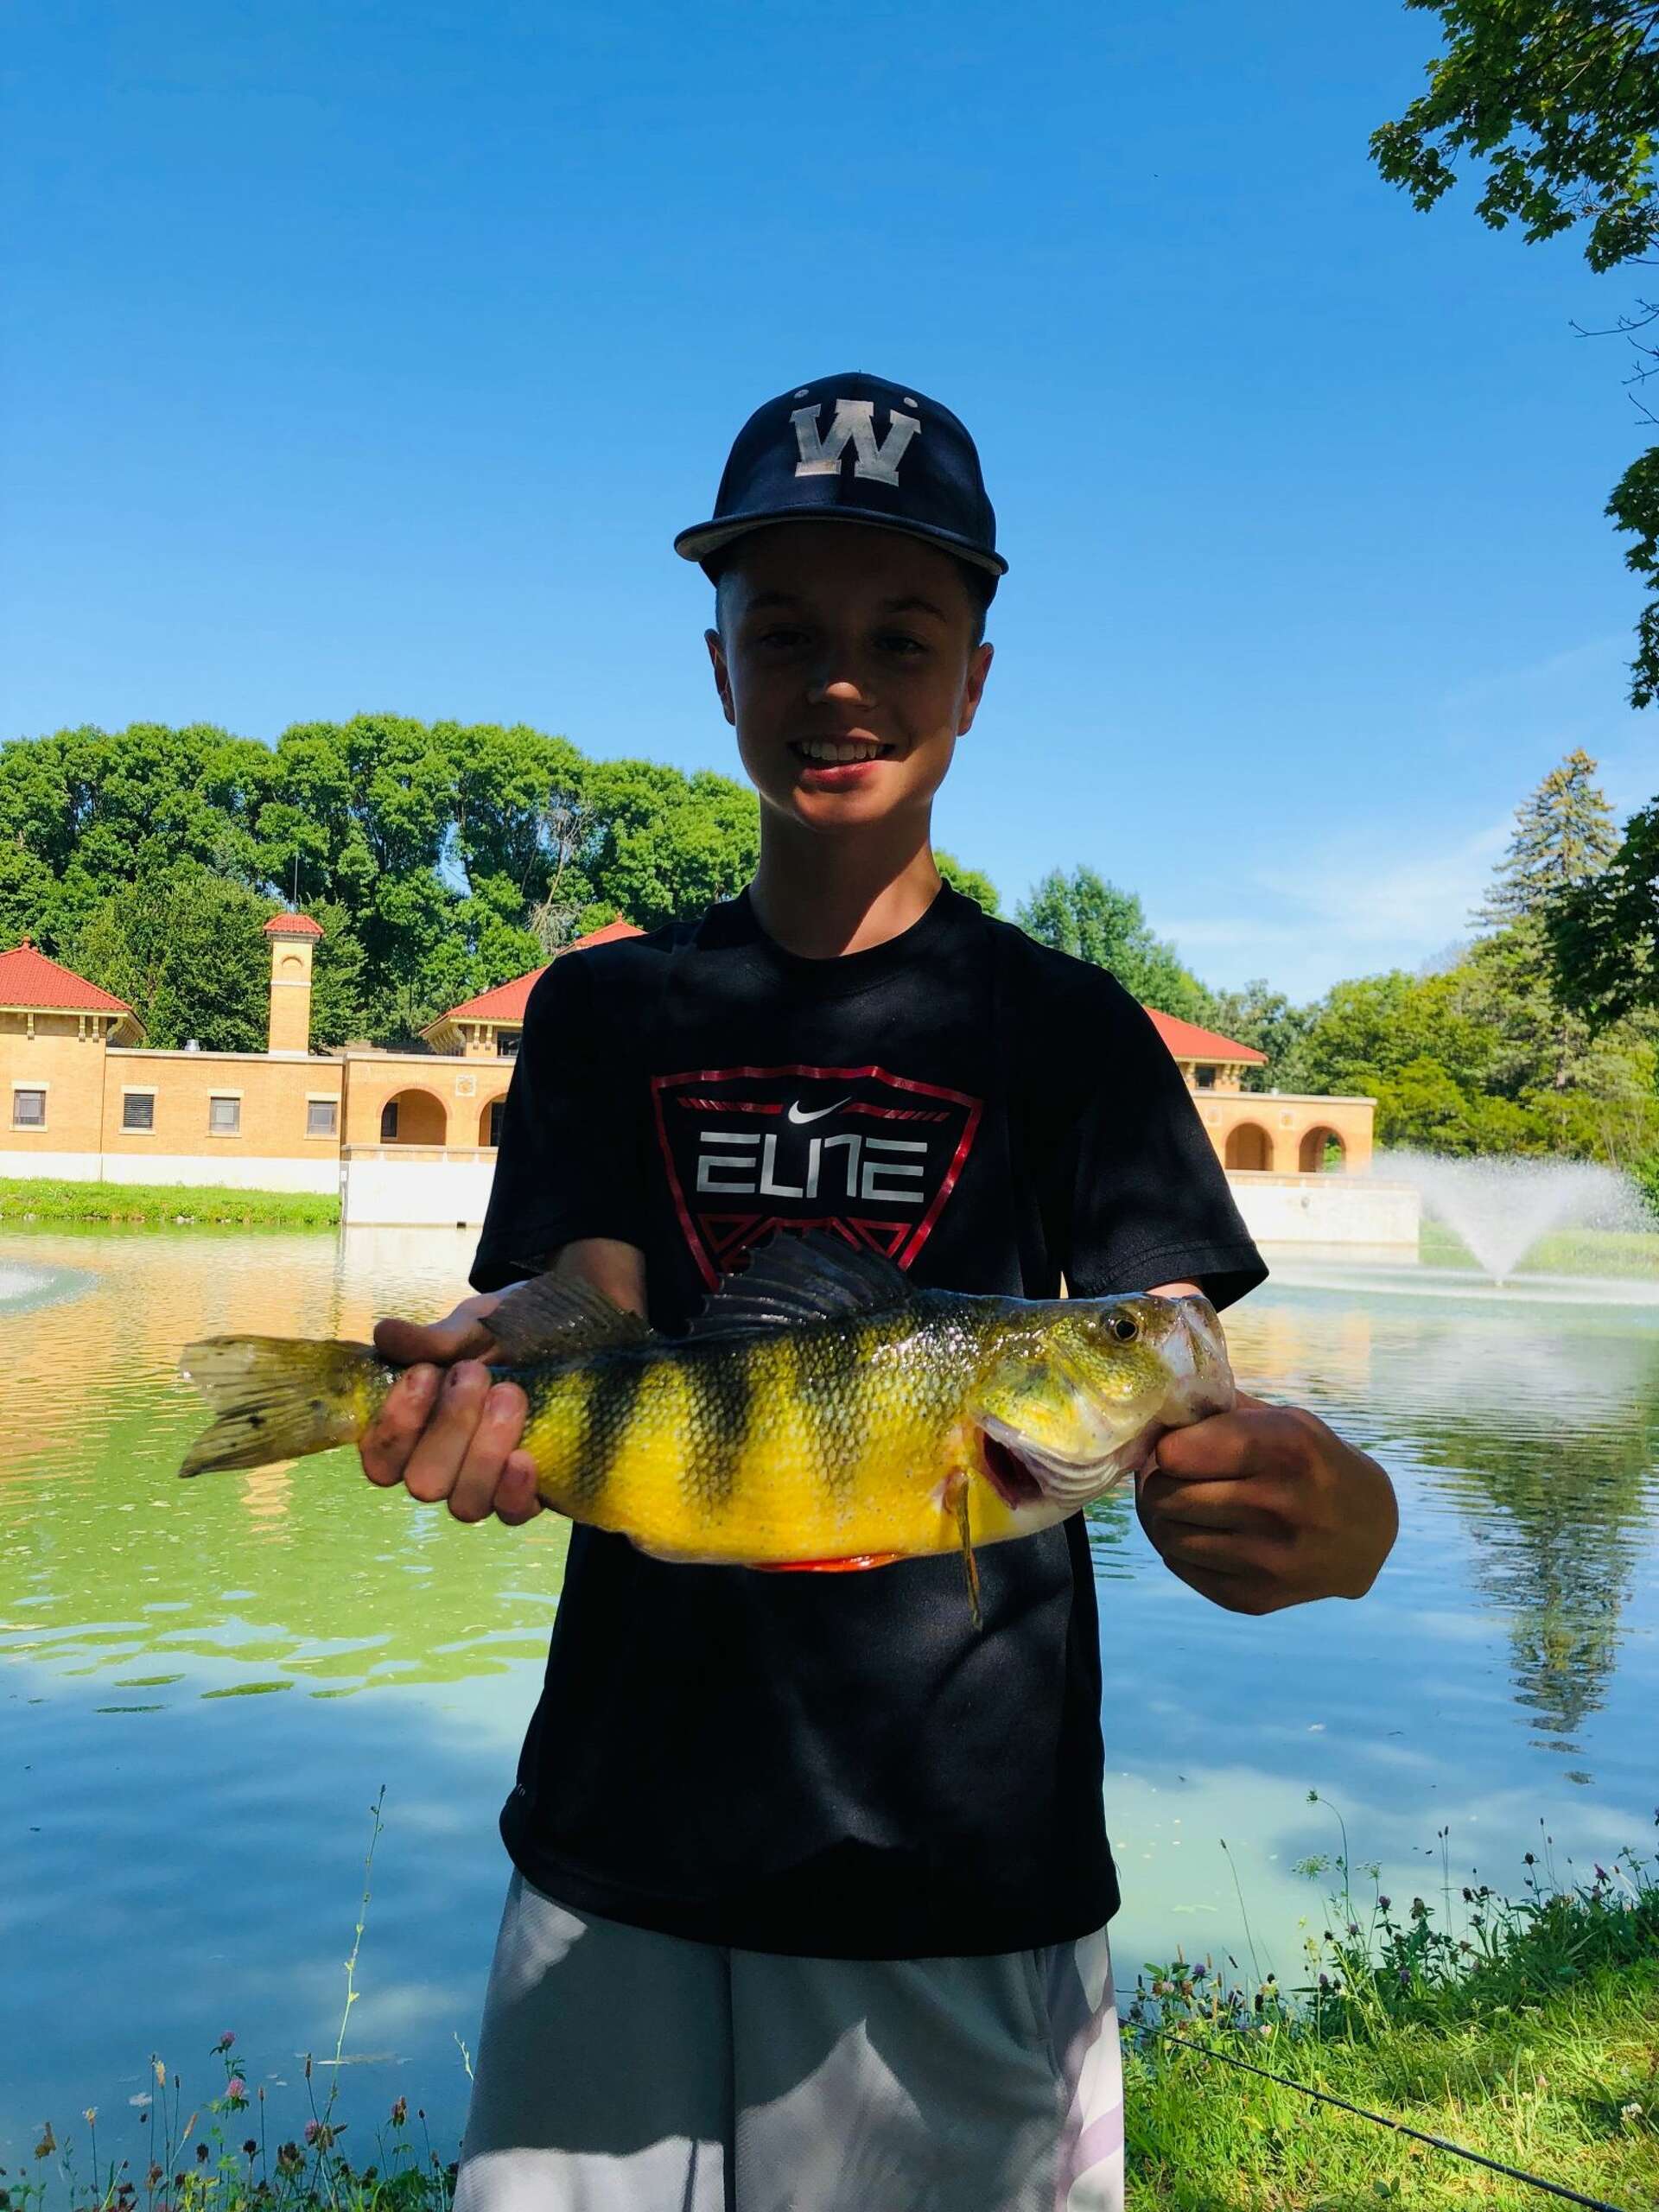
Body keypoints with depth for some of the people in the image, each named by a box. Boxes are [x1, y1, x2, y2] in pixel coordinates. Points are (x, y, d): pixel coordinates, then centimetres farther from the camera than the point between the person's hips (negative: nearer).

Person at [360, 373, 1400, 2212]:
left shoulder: (1067, 1028, -2)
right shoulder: (608, 1010, 4)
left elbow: (1182, 1438, -9)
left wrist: (1327, 1519, -32)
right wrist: (495, 1390, -30)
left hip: (969, 1891, -1)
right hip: (617, 1871, 2)